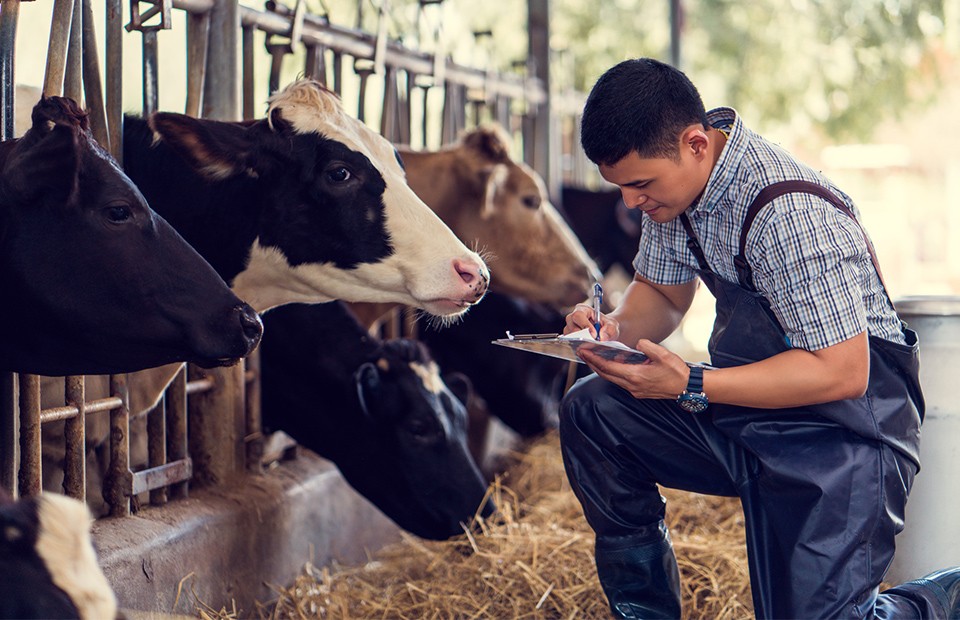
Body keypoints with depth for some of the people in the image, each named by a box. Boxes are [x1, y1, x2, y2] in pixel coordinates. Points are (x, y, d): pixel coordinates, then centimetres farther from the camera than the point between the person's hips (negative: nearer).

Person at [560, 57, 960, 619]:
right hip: (744, 416, 8)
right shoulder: (670, 179, -2)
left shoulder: (790, 213, -28)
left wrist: (692, 387, -29)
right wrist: (616, 329, -10)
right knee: (591, 411, -6)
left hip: (843, 427, -8)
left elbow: (842, 371, -27)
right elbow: (660, 294, 14)